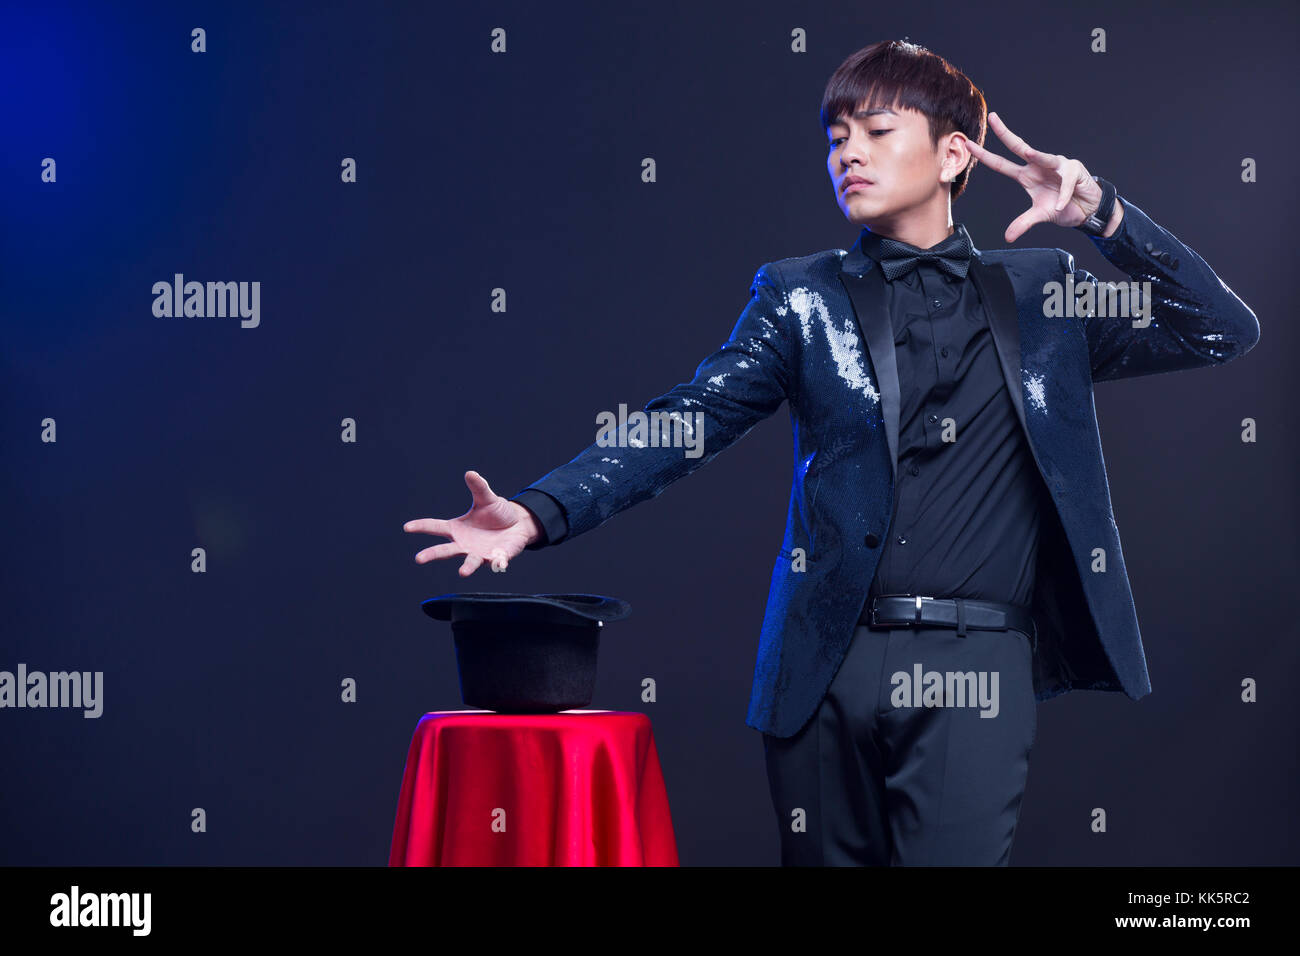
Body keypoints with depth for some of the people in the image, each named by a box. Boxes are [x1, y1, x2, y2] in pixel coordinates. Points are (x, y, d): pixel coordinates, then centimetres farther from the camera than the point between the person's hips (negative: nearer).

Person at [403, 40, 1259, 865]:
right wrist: (540, 513, -14)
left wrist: (1103, 216, -4)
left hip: (974, 675, -1)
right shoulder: (803, 297, 11)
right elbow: (688, 420, 1)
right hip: (828, 666, 1)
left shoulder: (1036, 293, 11)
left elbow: (1223, 333, 8)